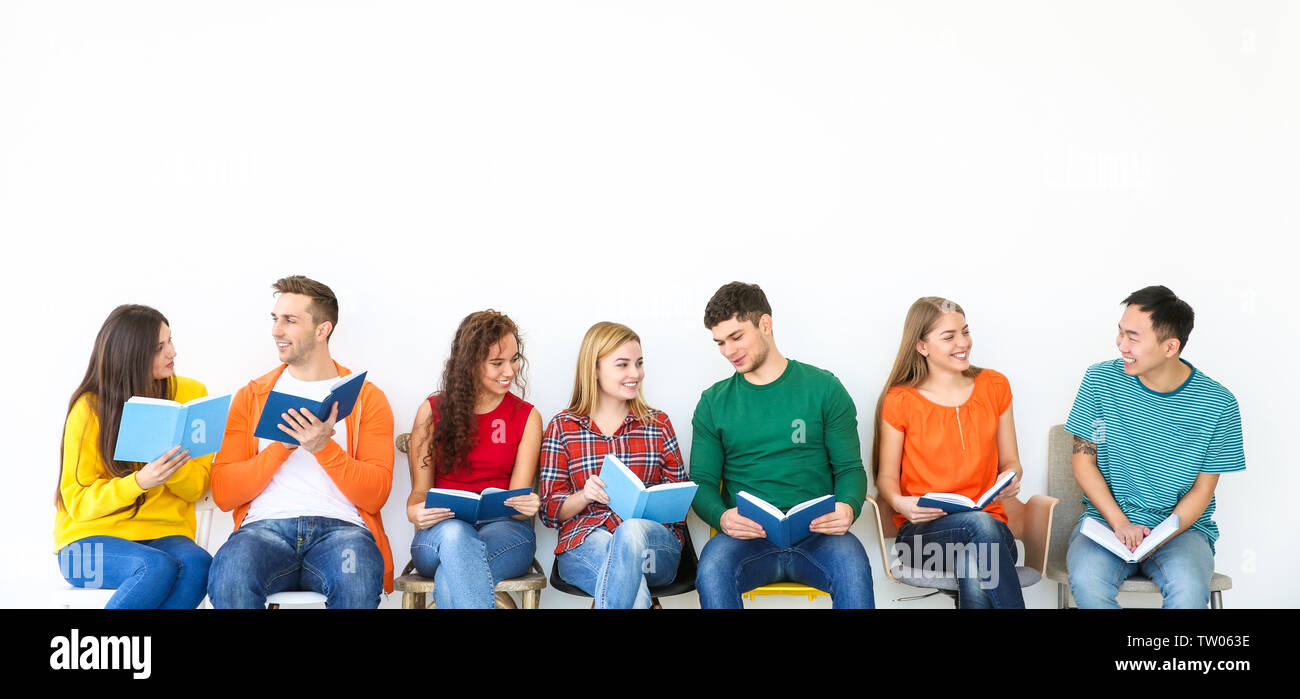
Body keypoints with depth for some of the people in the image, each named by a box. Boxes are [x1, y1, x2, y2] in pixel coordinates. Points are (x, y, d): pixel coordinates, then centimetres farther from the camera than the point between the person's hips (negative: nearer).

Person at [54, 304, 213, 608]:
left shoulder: (190, 393, 5)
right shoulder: (89, 408, -4)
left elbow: (197, 487, 4)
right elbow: (77, 500, -6)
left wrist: (174, 468, -20)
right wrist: (139, 482, -23)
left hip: (164, 535, 3)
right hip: (91, 539, -3)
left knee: (197, 563, -32)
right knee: (158, 567, -34)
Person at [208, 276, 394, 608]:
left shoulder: (367, 398, 13)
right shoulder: (251, 396, 17)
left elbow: (376, 494, 2)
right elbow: (223, 493, 7)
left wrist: (323, 447, -11)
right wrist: (281, 447, -6)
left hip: (340, 527, -1)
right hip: (265, 527, 1)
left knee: (358, 579, -37)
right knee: (228, 576, -34)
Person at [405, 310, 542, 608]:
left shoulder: (527, 416, 10)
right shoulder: (433, 410, 9)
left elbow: (518, 499, 4)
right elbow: (420, 491, 6)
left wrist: (526, 505, -22)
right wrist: (415, 512, -19)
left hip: (504, 531, 0)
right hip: (440, 532, 1)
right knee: (454, 534, -39)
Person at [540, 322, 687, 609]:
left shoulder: (658, 423, 16)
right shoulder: (562, 427, 10)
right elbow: (550, 511, 7)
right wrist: (585, 496, -14)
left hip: (654, 537, 3)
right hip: (583, 540, -2)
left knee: (632, 530, -37)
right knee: (635, 594, -38)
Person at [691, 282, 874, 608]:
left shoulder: (824, 388, 10)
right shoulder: (714, 402, 14)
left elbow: (850, 468, 9)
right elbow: (702, 482, 10)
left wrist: (848, 507, -15)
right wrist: (722, 517, -13)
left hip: (816, 533, -1)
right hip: (747, 535, 1)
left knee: (853, 567, -35)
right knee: (711, 570, -33)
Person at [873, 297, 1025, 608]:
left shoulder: (994, 387, 11)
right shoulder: (899, 402, 1)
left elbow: (1010, 461, 16)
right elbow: (886, 477, 6)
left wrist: (1010, 478, -9)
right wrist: (899, 502, -18)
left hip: (989, 524, 1)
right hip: (922, 532, -1)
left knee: (972, 570, -38)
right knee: (978, 521, -37)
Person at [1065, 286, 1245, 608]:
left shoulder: (1217, 404, -7)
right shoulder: (1100, 380, -3)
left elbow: (1202, 490, -1)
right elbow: (1083, 461, 1)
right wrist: (1120, 524, -13)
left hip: (1183, 525, -1)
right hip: (1107, 519, 1)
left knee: (1189, 590, -33)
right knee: (1086, 579, -31)